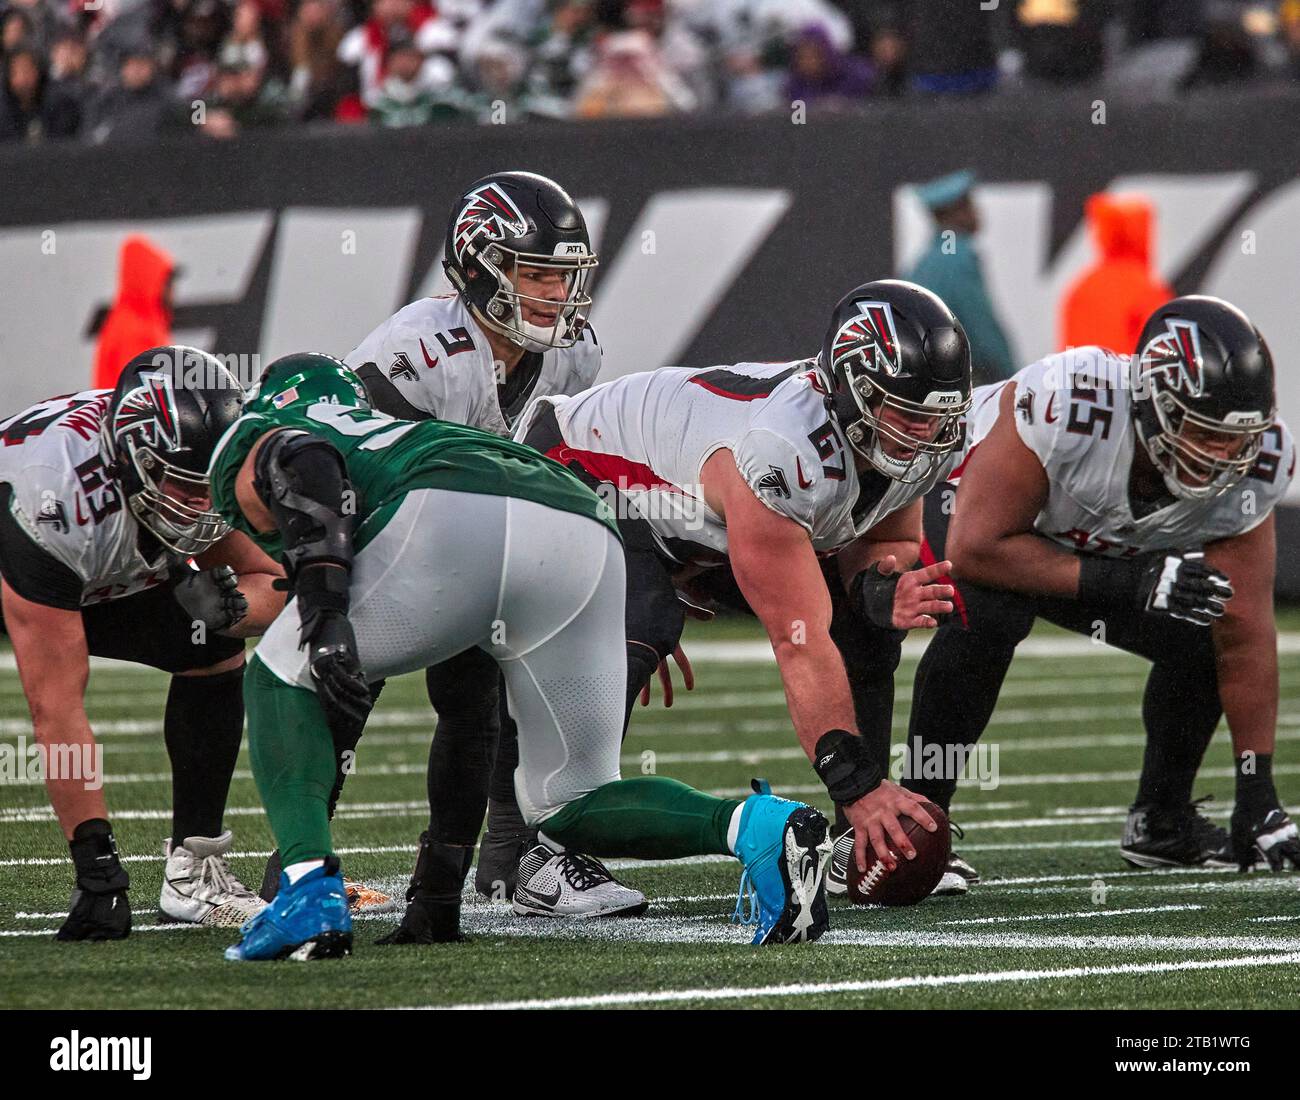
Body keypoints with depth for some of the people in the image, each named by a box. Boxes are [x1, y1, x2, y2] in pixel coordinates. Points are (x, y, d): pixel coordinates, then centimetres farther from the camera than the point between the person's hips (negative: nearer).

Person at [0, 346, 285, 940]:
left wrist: (230, 602, -36)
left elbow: (269, 579, -9)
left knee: (217, 652, -11)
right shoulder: (56, 498, -43)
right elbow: (56, 707, -41)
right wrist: (96, 862, -42)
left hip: (108, 580, 6)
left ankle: (192, 865, -1)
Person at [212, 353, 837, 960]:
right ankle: (754, 827, -8)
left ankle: (310, 893, -4)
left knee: (280, 678, 17)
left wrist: (324, 614, -9)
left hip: (454, 520, -6)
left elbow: (305, 467, 2)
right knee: (569, 806, 17)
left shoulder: (255, 446, 27)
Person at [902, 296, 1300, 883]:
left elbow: (1246, 635, -18)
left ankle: (1160, 822, 13)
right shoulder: (1066, 406, -43)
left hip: (1095, 550, 6)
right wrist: (1123, 582, -44)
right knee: (988, 613, -35)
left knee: (1203, 637, -9)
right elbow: (977, 548, -38)